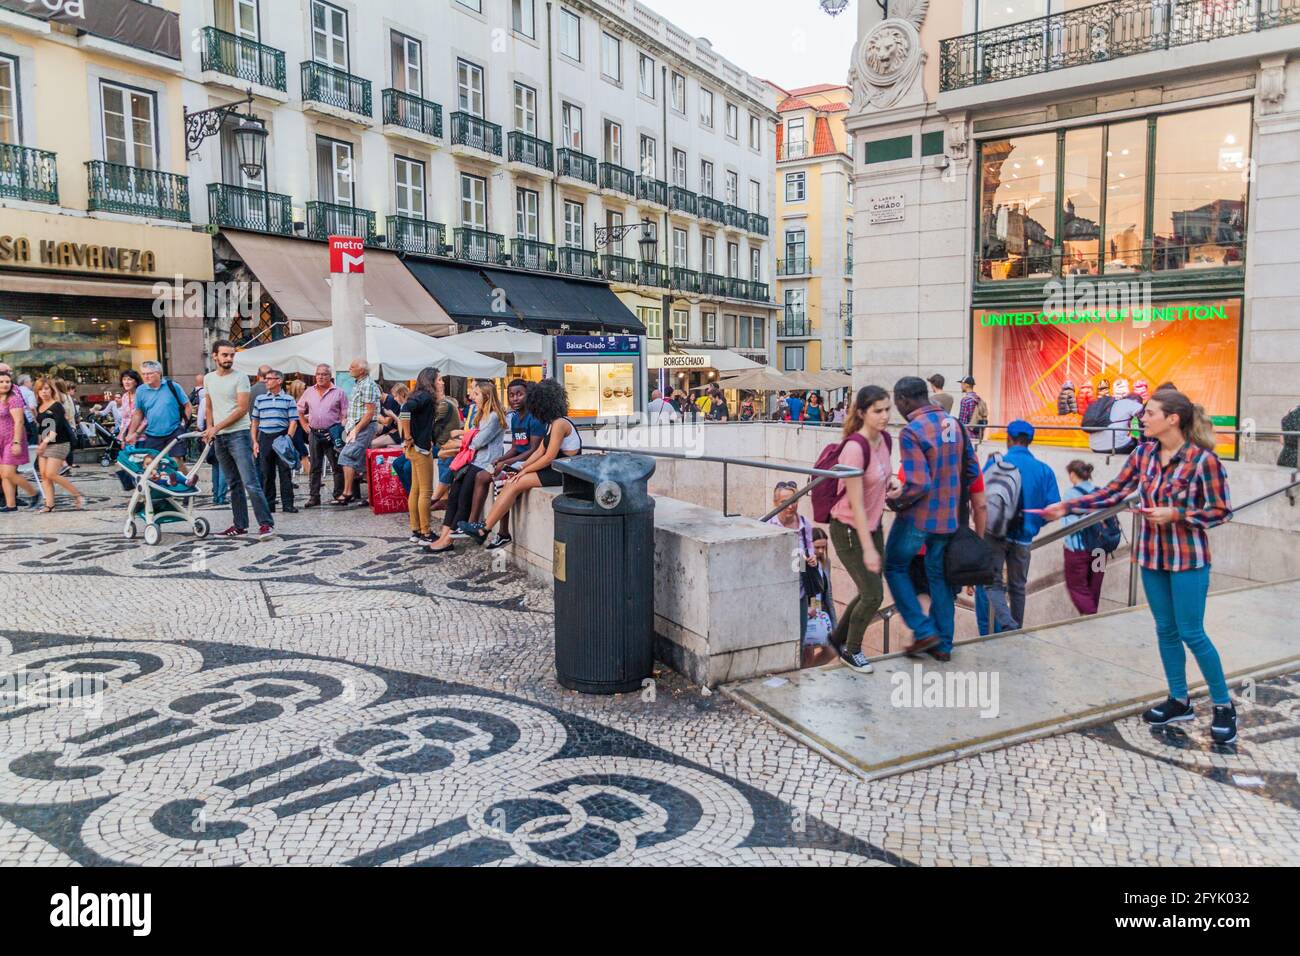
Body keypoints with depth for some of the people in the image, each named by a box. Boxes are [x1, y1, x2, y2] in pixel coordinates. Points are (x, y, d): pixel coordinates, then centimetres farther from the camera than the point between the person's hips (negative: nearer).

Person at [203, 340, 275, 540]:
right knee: (234, 484, 11)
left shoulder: (240, 378, -6)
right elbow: (209, 407, 21)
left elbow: (242, 409, -12)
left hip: (238, 435, -6)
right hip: (219, 438, 6)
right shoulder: (208, 379, 13)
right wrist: (209, 429, 5)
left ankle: (266, 524, -11)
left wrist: (216, 427, -14)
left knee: (250, 483, -13)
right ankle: (240, 526, 16)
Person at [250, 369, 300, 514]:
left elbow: (293, 421, -1)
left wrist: (288, 439, -12)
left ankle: (288, 504, 2)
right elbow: (254, 421, 14)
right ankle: (268, 505, 12)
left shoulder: (289, 399, 4)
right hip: (265, 438, 3)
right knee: (266, 473, 5)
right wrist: (255, 441, 7)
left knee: (285, 472, -2)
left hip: (282, 437, -3)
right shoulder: (259, 399, 12)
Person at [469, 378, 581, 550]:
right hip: (554, 470, 9)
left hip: (561, 474, -9)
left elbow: (549, 457, -18)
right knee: (510, 483, -5)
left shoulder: (559, 424, -15)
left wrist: (524, 471, -10)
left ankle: (484, 530, -10)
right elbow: (540, 452, 14)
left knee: (515, 484, -15)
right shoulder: (552, 423, 16)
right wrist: (521, 469, 4)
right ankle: (503, 534, -7)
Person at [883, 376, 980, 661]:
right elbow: (972, 472, 9)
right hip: (948, 517, 7)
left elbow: (917, 484, -25)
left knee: (895, 568, 12)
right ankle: (943, 644, 22)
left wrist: (895, 500, -8)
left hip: (917, 518, -7)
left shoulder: (911, 431, -20)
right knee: (938, 576, 17)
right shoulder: (955, 424, 4)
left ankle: (924, 631, 6)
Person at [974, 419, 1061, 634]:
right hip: (1023, 538, 3)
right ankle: (1016, 632, 27)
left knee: (992, 583, 2)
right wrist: (1032, 524, 12)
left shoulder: (994, 463, -8)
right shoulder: (1044, 470, -2)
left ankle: (1007, 625, -20)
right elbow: (1053, 507, -4)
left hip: (993, 534, -2)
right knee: (1017, 586, 18)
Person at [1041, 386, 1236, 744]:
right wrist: (1066, 507, -5)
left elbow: (1222, 510, -10)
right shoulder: (1143, 453, 0)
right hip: (1151, 555, 6)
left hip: (1188, 558, -5)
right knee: (1165, 630, 13)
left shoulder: (1203, 459, -16)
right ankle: (1180, 701, 28)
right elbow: (1112, 493, 2)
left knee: (1191, 632, 0)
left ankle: (1224, 705, 19)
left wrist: (1175, 515, -22)